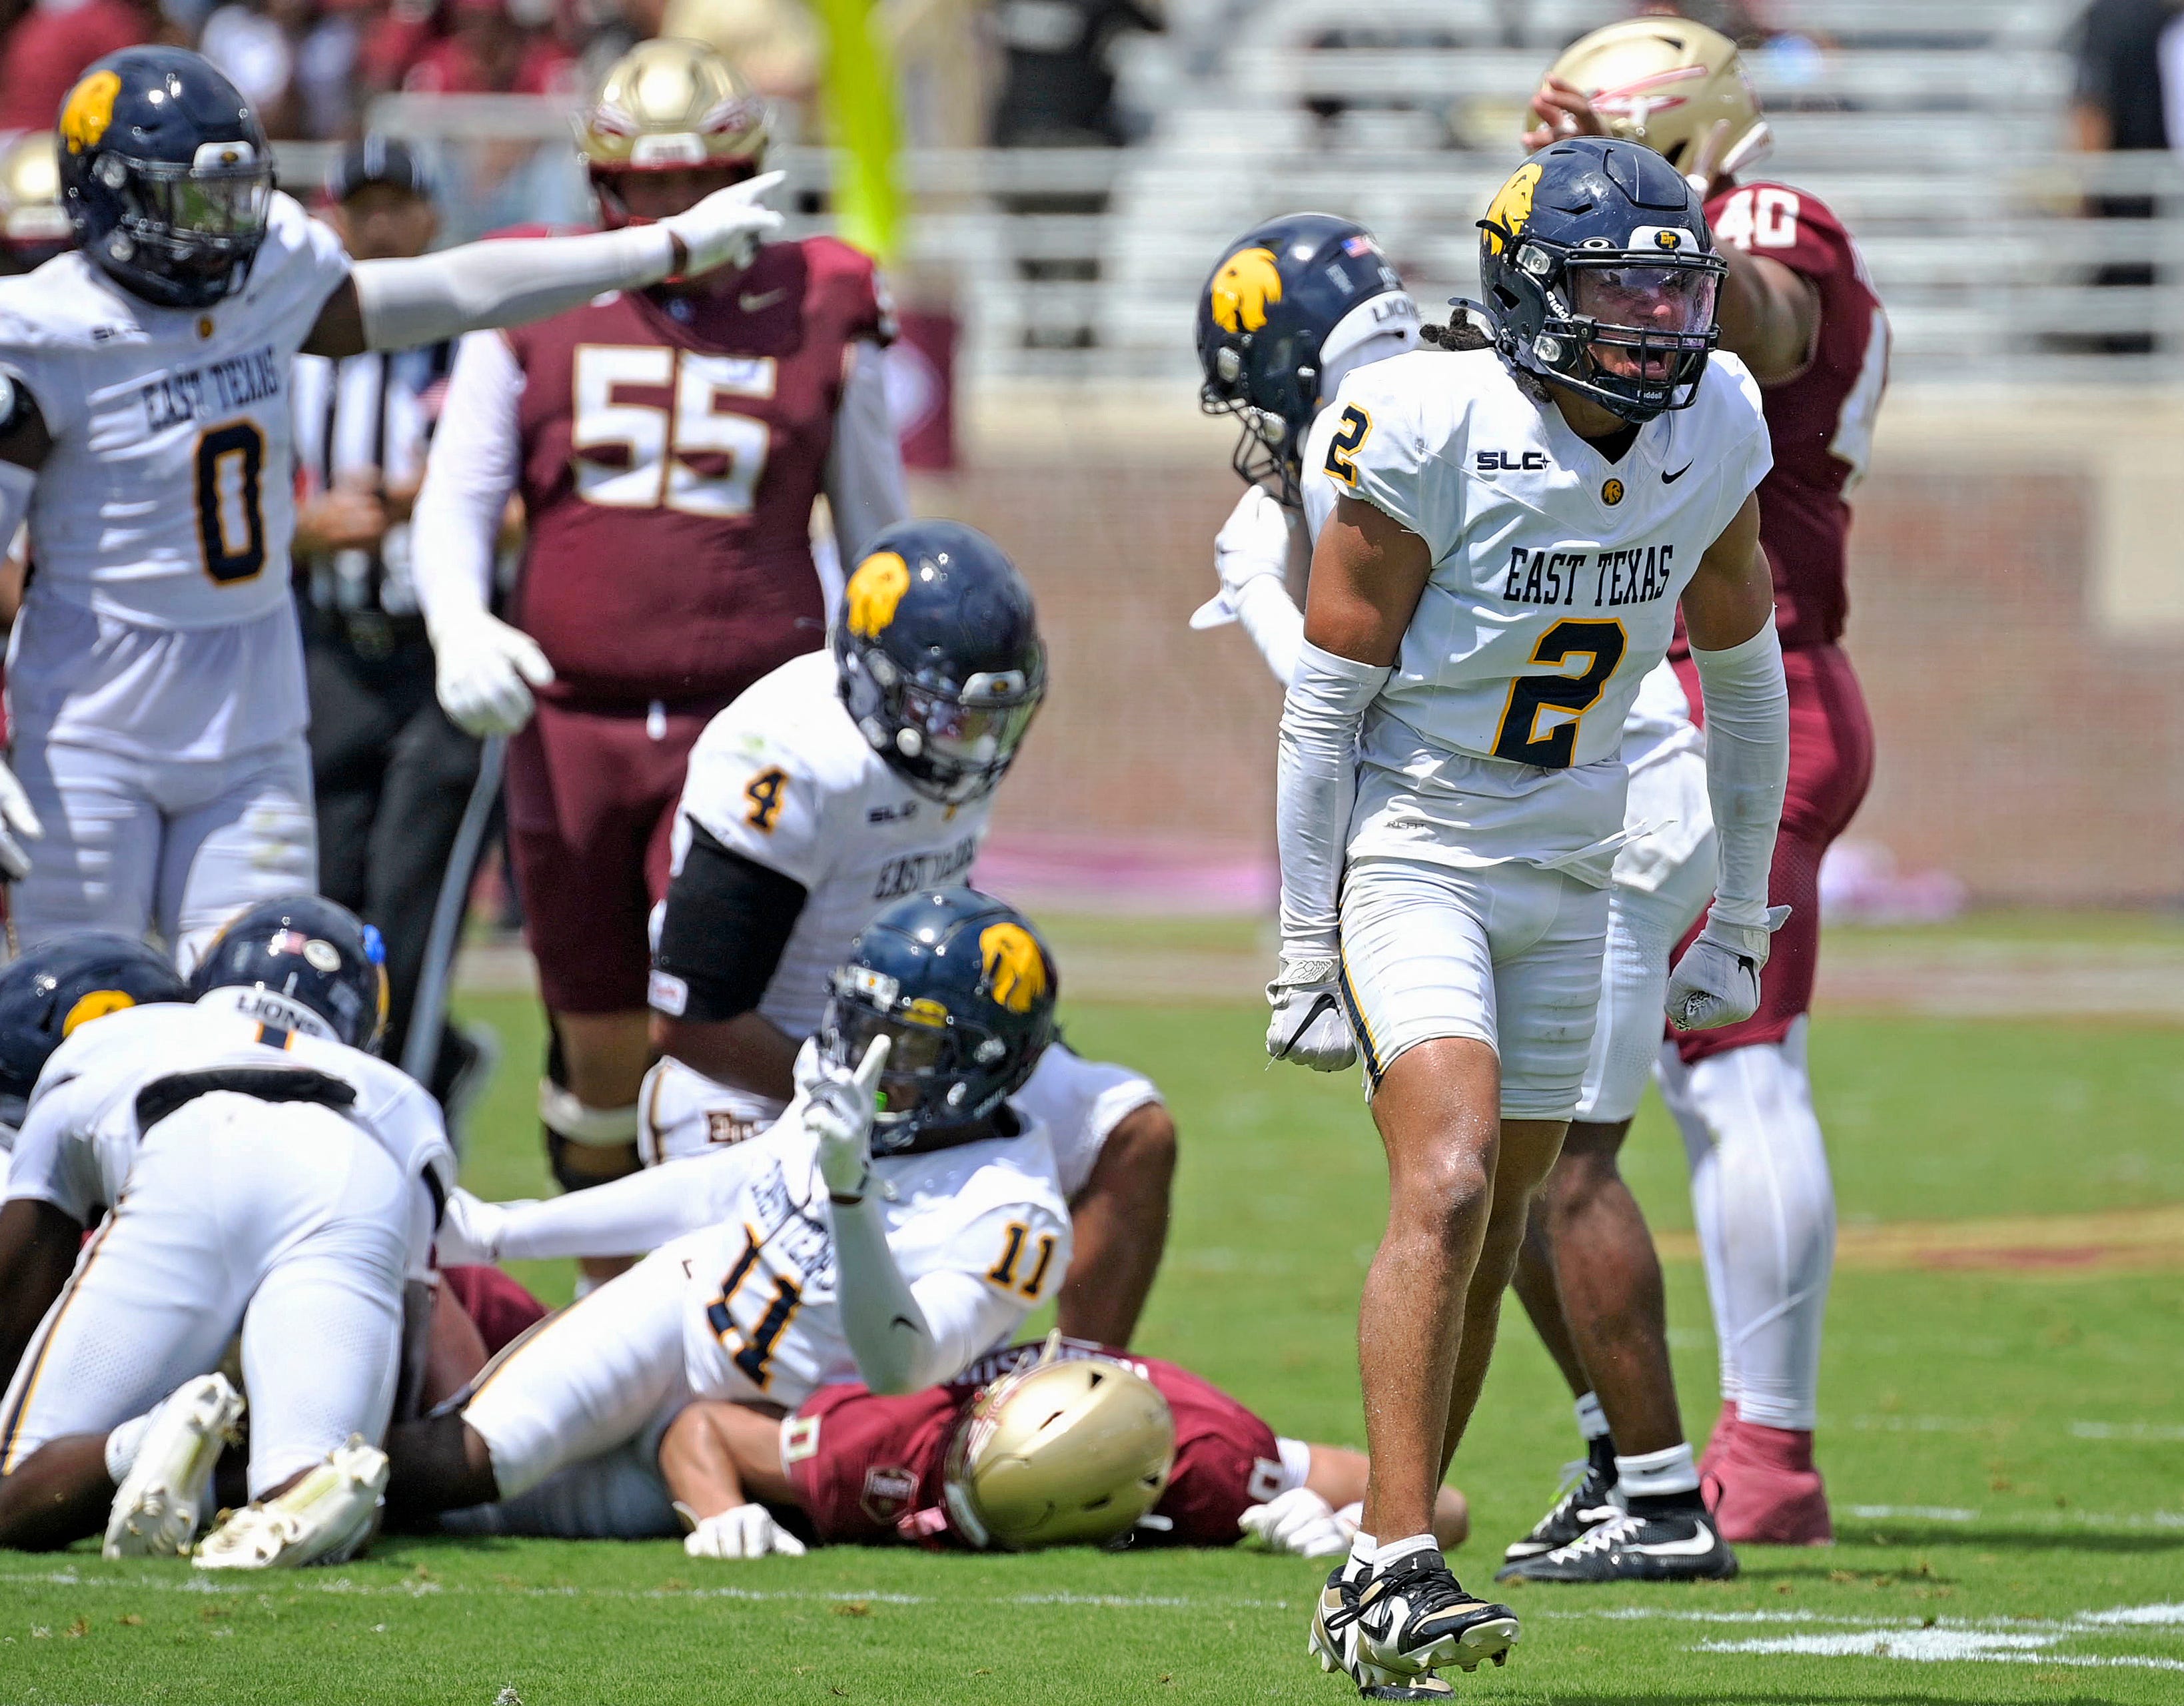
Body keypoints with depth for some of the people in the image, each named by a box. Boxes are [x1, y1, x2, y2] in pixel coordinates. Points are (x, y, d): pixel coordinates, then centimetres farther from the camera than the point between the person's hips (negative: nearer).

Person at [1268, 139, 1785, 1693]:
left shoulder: (1713, 431, -1)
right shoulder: (1434, 432, -18)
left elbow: (1742, 675, 14)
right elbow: (1329, 701, -12)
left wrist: (1741, 920, 15)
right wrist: (1306, 953, -12)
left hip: (1565, 868, 6)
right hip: (1410, 850, -6)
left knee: (1492, 1230, 8)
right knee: (1449, 1180, -21)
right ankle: (1398, 1575, -24)